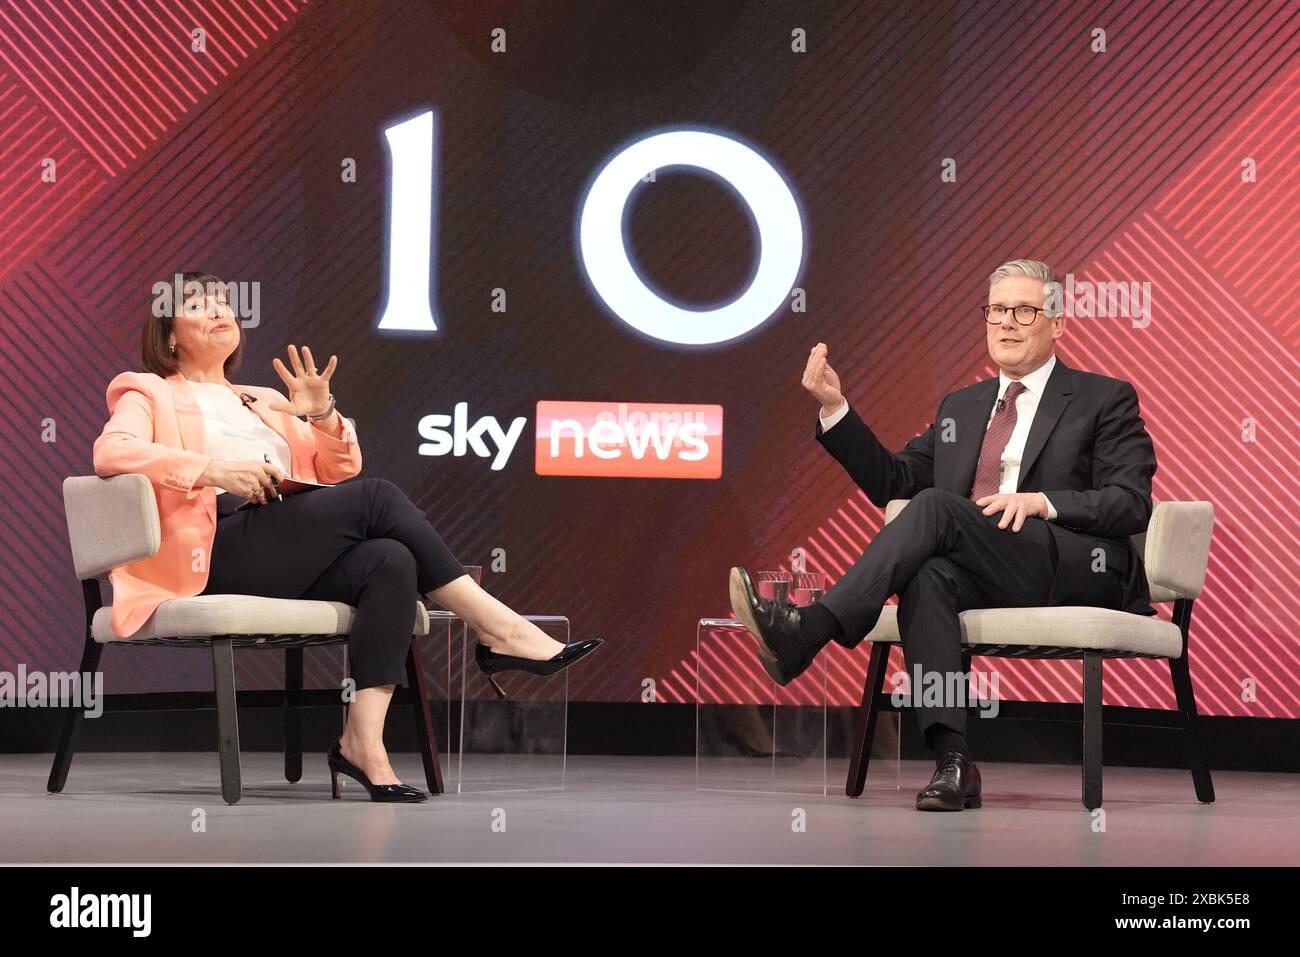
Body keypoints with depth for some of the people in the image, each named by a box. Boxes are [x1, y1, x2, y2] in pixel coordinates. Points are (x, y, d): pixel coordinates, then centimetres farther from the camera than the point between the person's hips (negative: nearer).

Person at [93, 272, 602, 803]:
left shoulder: (262, 401, 35)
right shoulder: (150, 393, 18)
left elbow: (343, 470, 28)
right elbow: (111, 451, -6)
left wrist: (322, 416, 6)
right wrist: (214, 469, -18)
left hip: (291, 562, 6)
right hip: (217, 551, -6)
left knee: (390, 562, -28)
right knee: (375, 497, -24)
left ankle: (363, 742, -38)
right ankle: (497, 630, -22)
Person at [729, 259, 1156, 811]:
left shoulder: (1106, 399, 12)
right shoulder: (960, 408, 28)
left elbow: (1132, 504, 0)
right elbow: (892, 481, 25)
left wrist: (1043, 501, -16)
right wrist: (835, 407, 13)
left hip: (1077, 570, -5)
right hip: (987, 579, 5)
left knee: (936, 506, -29)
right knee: (929, 576, -34)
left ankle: (809, 629, -40)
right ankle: (953, 763, -44)